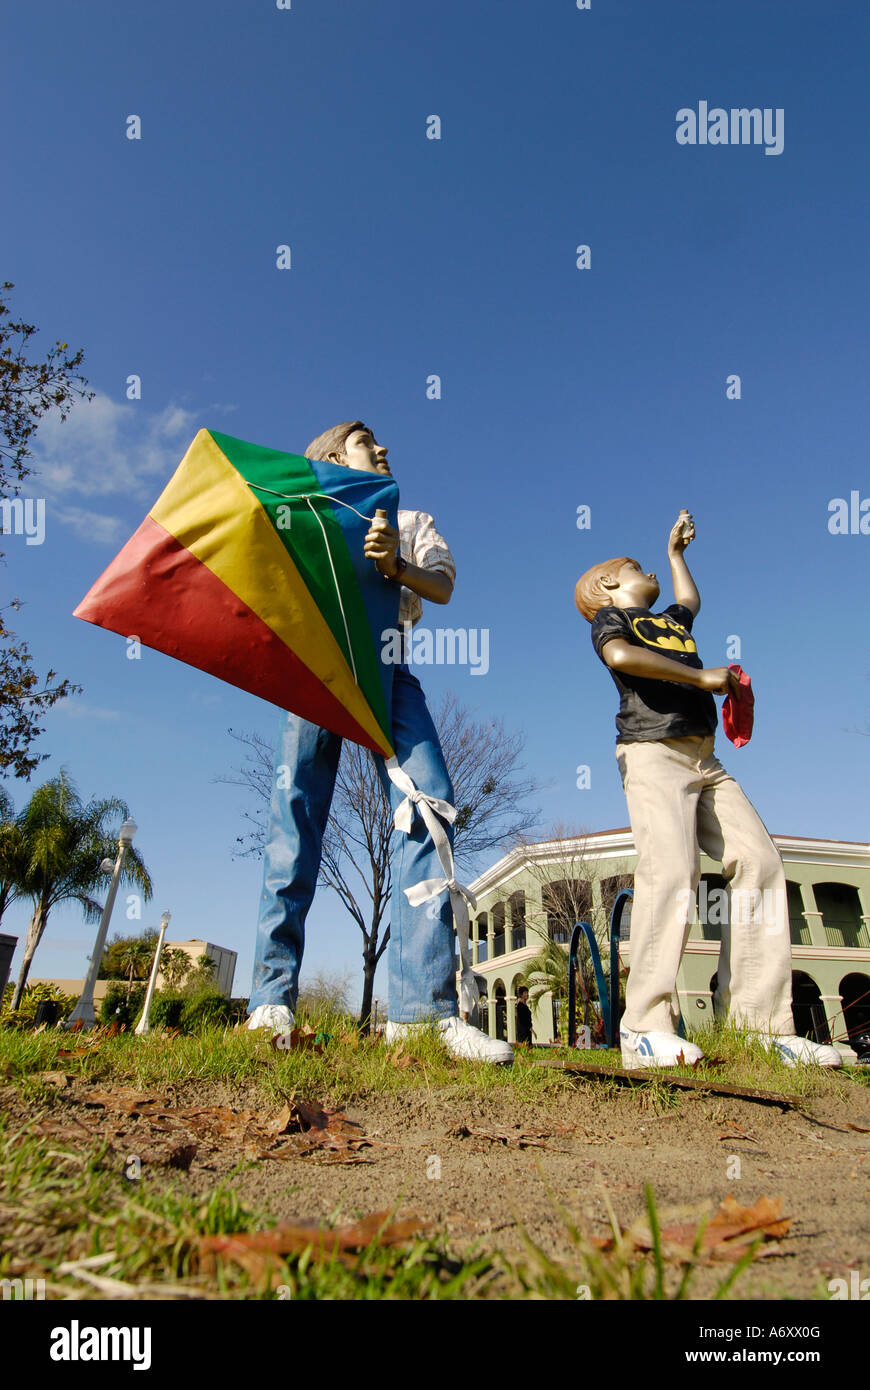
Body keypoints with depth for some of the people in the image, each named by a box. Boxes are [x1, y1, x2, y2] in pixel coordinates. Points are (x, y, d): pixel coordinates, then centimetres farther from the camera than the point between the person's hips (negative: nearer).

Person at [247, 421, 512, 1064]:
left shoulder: (413, 521, 31)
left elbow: (442, 585, 10)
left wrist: (396, 564, -11)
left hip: (387, 667, 1)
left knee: (427, 806, -19)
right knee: (296, 813, -14)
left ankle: (424, 1008, -21)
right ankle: (273, 1000, -11)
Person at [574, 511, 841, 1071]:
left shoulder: (669, 621, 32)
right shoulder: (610, 616, 10)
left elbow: (691, 600, 55)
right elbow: (620, 655, -13)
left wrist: (677, 550, 60)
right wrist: (702, 677, -10)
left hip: (705, 760, 8)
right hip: (653, 752, -7)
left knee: (758, 862, -8)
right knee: (672, 869, -24)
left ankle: (757, 1023, -8)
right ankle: (646, 1029, -25)